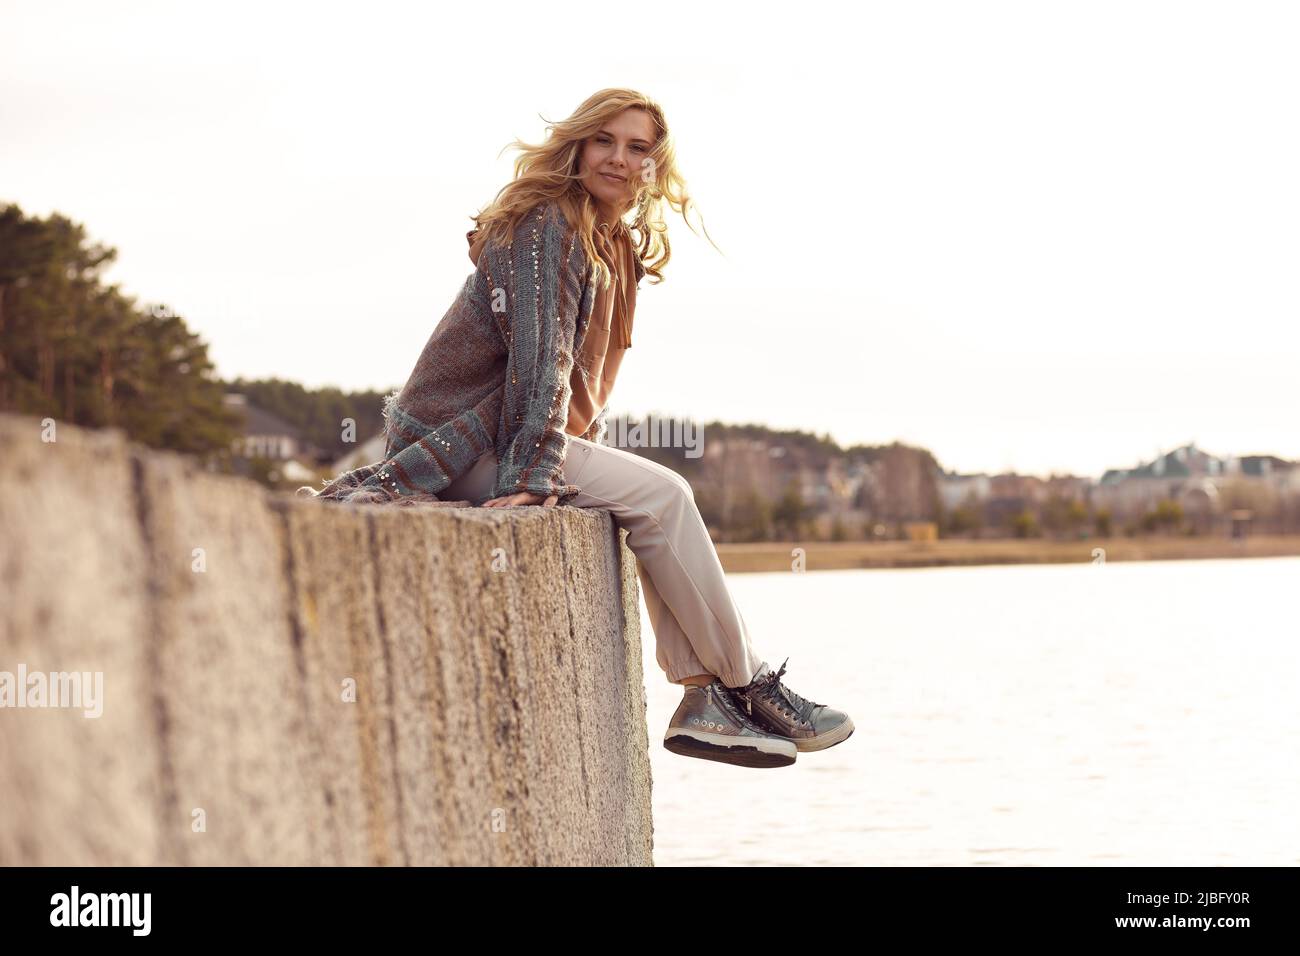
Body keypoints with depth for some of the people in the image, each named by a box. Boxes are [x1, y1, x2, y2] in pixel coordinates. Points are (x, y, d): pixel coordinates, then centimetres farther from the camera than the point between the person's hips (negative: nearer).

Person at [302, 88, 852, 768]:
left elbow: (587, 376, 21)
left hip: (494, 437, 10)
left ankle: (704, 701, -4)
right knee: (660, 496, -15)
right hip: (464, 438, -10)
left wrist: (594, 466, 11)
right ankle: (751, 687, -7)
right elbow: (540, 354, -21)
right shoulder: (547, 225, -13)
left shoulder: (617, 247, 17)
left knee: (659, 499, 3)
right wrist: (533, 475, -27)